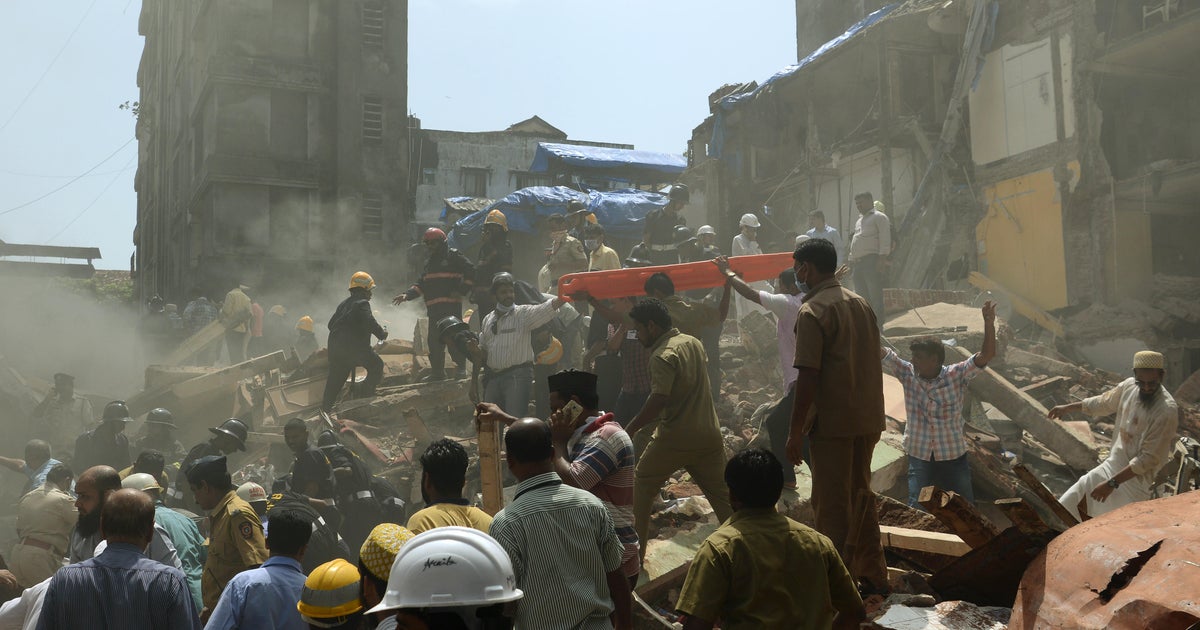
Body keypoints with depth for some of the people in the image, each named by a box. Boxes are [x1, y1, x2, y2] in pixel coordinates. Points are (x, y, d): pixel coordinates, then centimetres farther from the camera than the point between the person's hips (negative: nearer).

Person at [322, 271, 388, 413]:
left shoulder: (343, 304, 21)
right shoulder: (362, 303, -5)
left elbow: (331, 324, 24)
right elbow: (370, 323, -18)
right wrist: (382, 334, -5)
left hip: (334, 345, 9)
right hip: (354, 347, -8)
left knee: (334, 380, 16)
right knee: (376, 366, 4)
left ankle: (325, 410, 19)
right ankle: (365, 394, -2)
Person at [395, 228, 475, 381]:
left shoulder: (453, 256, 0)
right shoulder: (430, 262, 23)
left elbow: (471, 272, -5)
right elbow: (422, 284, 23)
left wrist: (461, 290, -11)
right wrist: (407, 295, 9)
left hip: (451, 305, -7)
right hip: (433, 308, 7)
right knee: (434, 340, 6)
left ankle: (460, 367, -1)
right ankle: (437, 370, 13)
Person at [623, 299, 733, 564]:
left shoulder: (662, 356, -16)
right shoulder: (693, 342, 9)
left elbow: (659, 400, -26)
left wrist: (632, 428, -16)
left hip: (675, 438, -7)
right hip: (709, 433, 7)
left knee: (641, 486, 11)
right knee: (721, 494, 13)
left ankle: (635, 551, 14)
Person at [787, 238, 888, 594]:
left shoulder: (812, 312, -14)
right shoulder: (861, 303, 10)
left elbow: (808, 376, -18)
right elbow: (872, 362, 15)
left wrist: (796, 431, -14)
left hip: (833, 421, -8)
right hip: (869, 418, 8)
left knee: (832, 505, 2)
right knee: (861, 495, 19)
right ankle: (873, 576, 28)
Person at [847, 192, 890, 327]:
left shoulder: (879, 217, 1)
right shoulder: (859, 221, 27)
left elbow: (885, 240, -9)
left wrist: (882, 259, -19)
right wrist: (851, 260, 18)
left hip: (872, 260, -8)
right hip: (858, 263, 9)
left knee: (875, 296, -10)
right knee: (862, 296, 7)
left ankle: (878, 327, -11)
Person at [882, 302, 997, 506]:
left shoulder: (956, 375, -8)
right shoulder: (907, 374, -3)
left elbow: (987, 355, -16)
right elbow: (881, 353, -8)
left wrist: (989, 324, -30)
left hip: (954, 456, -1)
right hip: (919, 457, 1)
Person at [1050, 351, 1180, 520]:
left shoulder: (1166, 411, -24)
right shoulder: (1129, 385, -4)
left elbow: (1148, 458, -23)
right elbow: (1103, 403, 19)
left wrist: (1112, 483, -22)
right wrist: (1069, 408, 29)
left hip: (1136, 476, -7)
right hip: (1113, 464, 7)